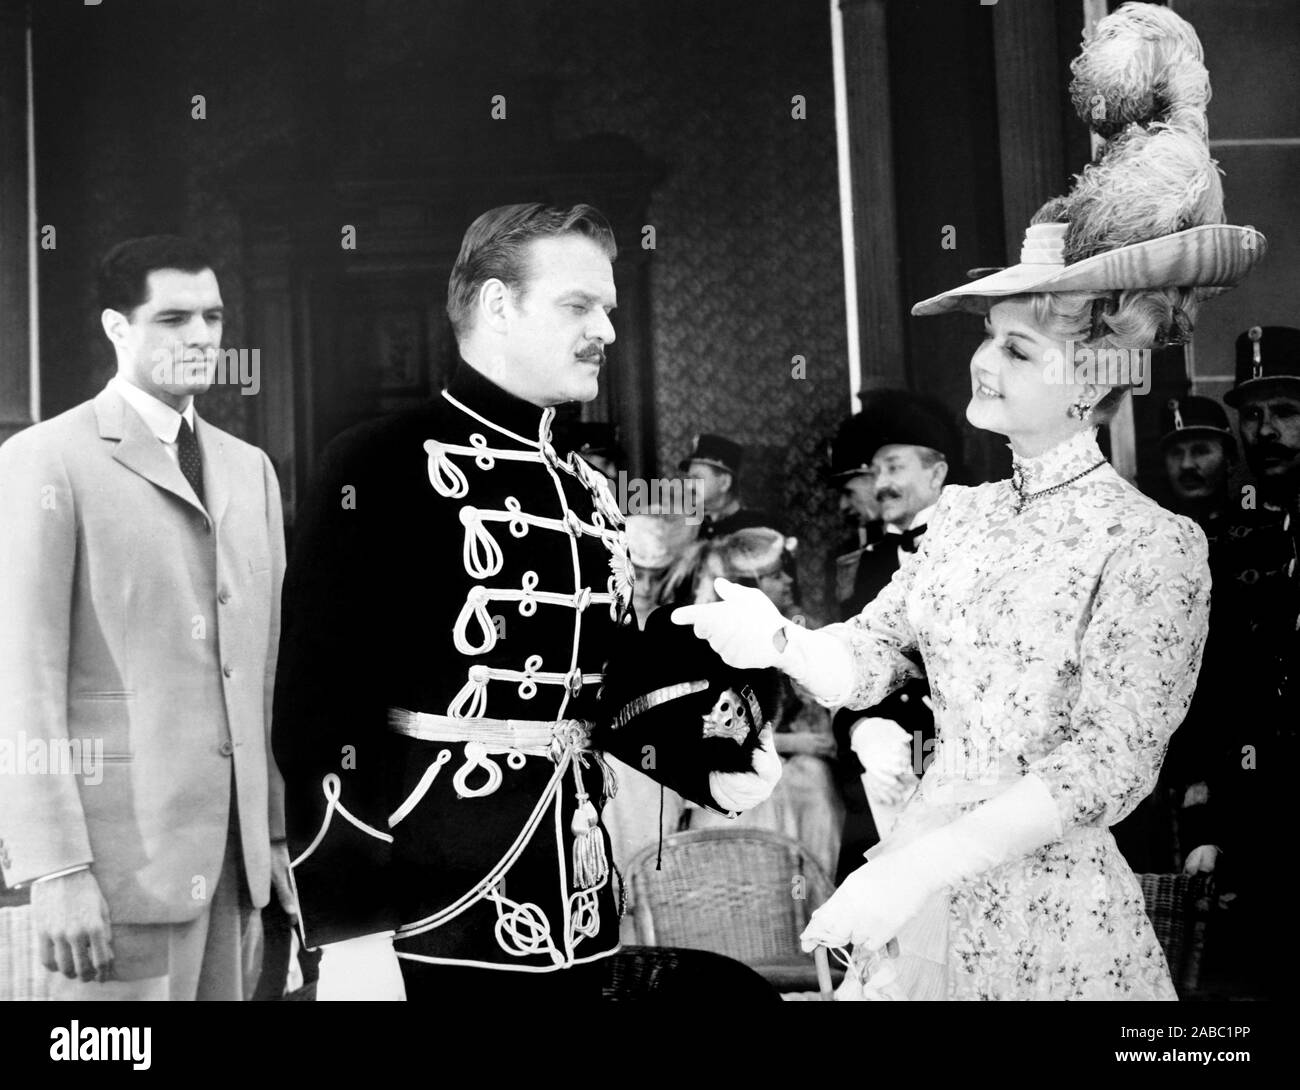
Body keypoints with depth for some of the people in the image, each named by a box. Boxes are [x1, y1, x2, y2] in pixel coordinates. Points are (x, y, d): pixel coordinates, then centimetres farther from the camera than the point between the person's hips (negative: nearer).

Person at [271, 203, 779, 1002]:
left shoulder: (588, 491, 12)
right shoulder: (383, 465, -10)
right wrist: (347, 935, -19)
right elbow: (319, 700, -15)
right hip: (427, 923, -7)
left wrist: (713, 772, 1)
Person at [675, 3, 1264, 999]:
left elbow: (1110, 762, -19)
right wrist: (778, 640, -15)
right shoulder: (964, 513, 5)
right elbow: (865, 663, 7)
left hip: (1048, 907, -5)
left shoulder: (1152, 543, -14)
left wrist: (921, 867, -23)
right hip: (923, 884, 5)